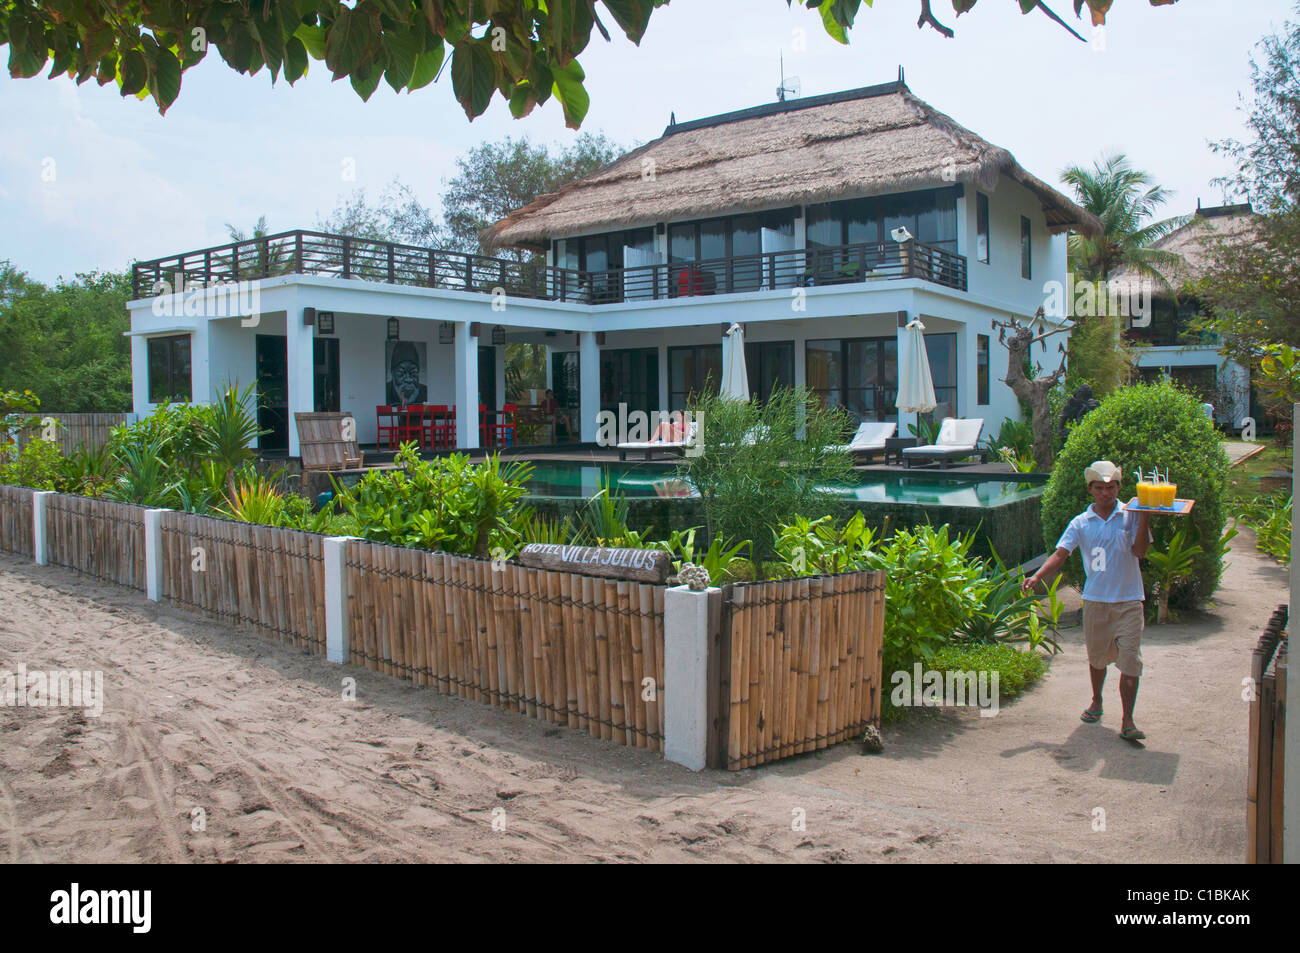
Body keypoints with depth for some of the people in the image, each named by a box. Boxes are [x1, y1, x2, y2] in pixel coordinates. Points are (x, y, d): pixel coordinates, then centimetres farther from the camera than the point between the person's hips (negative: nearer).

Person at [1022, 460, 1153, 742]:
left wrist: (1145, 516, -16)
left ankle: (1127, 721, -5)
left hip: (1128, 600, -2)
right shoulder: (1081, 523, 3)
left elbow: (1140, 551, -9)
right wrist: (1037, 576, -19)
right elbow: (1060, 554, -4)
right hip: (1095, 599, 2)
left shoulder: (1131, 516, 1)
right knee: (1097, 656, 15)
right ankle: (1096, 702, 38)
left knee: (1130, 660, -8)